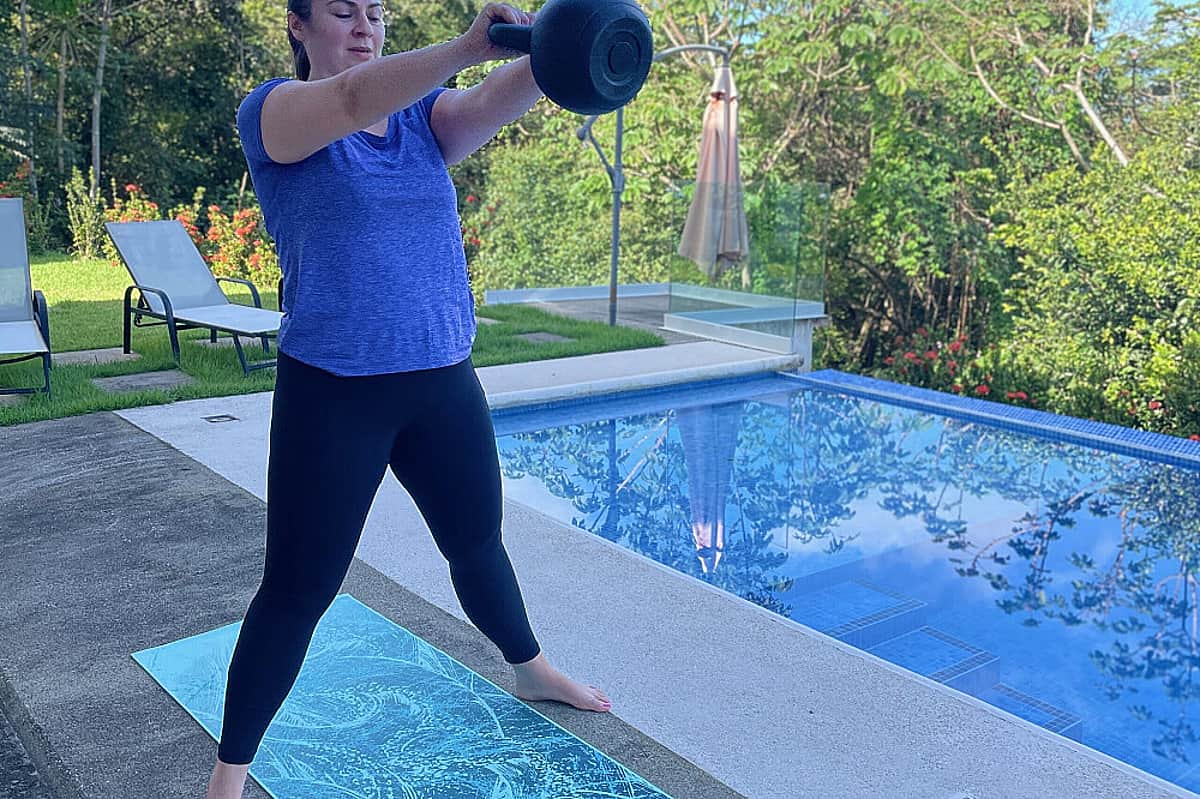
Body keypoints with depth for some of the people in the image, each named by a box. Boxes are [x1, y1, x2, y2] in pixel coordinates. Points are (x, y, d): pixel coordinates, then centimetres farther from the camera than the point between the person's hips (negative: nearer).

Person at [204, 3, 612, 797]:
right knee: (297, 589, 2)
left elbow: (500, 99, -12)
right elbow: (354, 100, -27)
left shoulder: (424, 114, 8)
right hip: (331, 393, -4)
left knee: (478, 542, 20)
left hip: (443, 381, 5)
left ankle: (531, 670, 45)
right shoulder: (272, 112, -5)